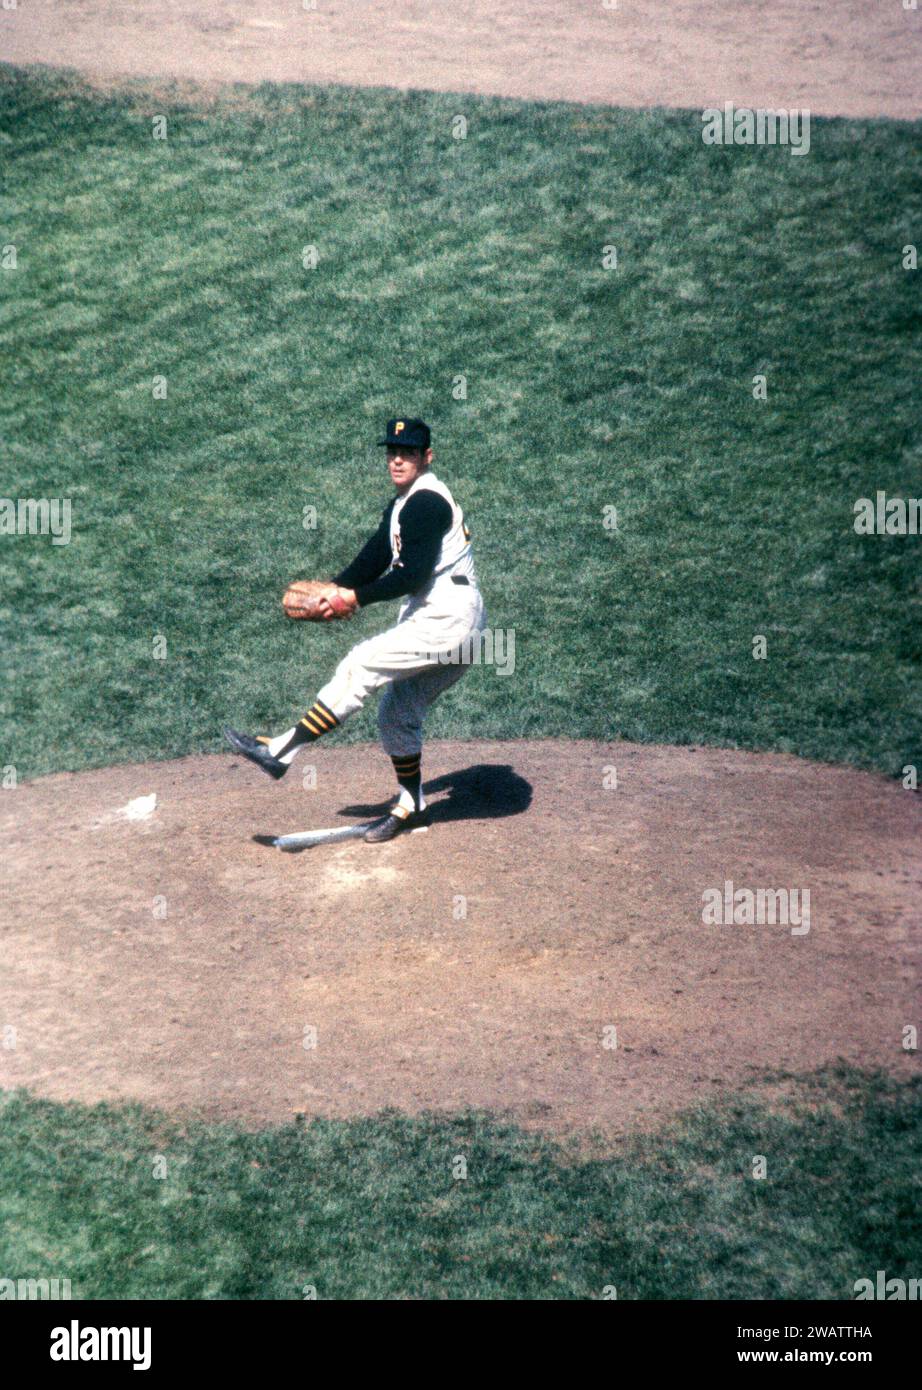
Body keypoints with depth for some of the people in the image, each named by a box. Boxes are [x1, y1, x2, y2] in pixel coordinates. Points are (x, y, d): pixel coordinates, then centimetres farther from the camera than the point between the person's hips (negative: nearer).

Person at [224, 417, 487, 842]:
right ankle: (411, 807, 26)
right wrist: (333, 590, 4)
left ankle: (279, 751, -14)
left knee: (360, 665, -14)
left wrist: (358, 598, -16)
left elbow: (415, 574, -21)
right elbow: (375, 558, 18)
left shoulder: (425, 501, -12)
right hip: (452, 629, 10)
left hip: (447, 620, -10)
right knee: (397, 712, 16)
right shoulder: (403, 504, 20)